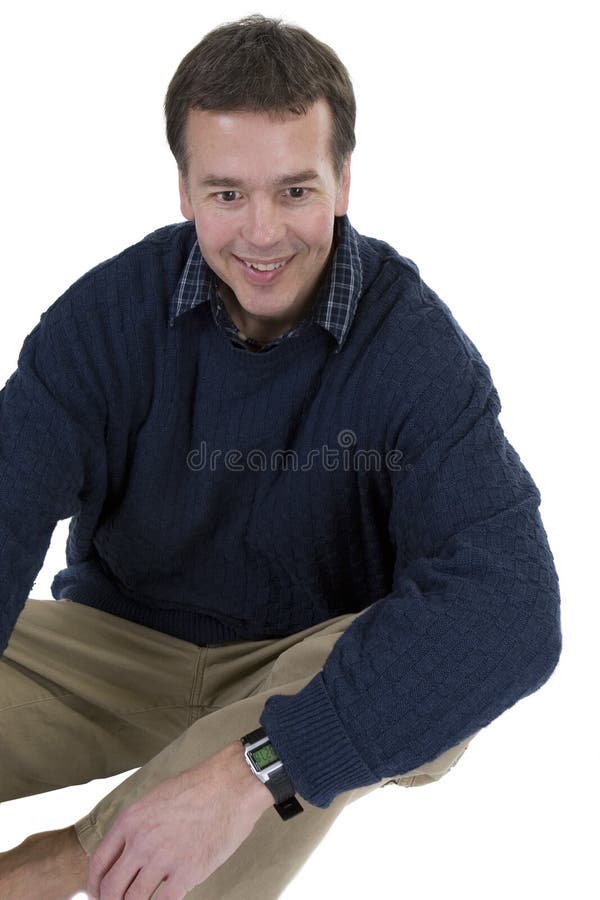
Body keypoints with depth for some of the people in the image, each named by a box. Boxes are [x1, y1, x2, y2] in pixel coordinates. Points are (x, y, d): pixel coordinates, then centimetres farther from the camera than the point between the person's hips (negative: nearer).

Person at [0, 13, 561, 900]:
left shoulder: (415, 346, -18)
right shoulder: (109, 312, -11)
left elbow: (510, 606, -32)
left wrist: (254, 769, -43)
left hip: (314, 666, 0)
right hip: (117, 643, 1)